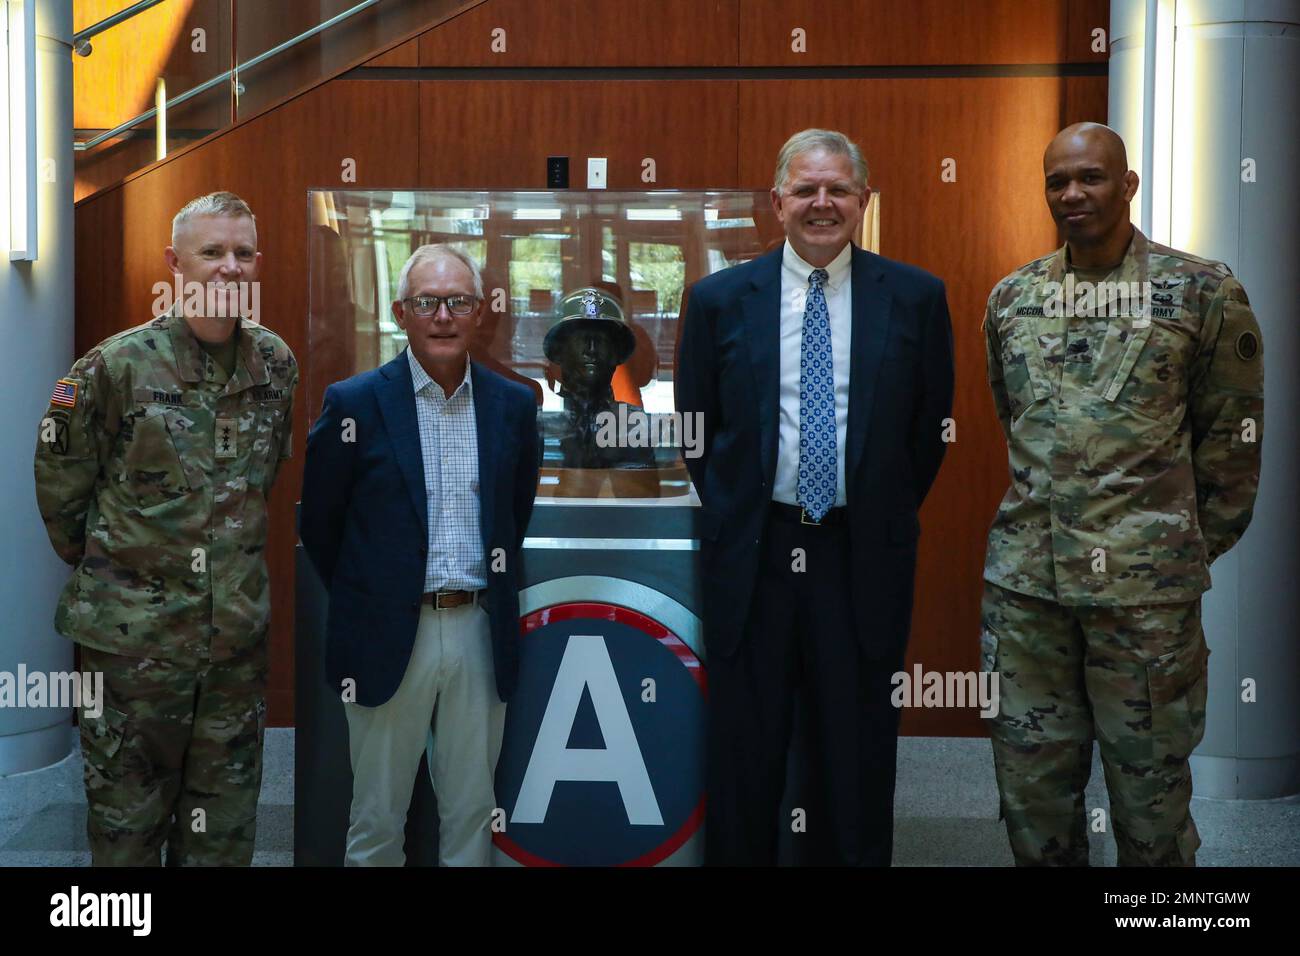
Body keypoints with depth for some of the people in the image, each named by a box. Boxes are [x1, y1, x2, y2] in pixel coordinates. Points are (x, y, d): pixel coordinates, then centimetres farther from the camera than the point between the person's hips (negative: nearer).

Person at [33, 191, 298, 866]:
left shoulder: (276, 365, 4)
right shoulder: (117, 366, -9)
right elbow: (59, 479, 0)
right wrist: (101, 565, 7)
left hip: (239, 630, 4)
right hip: (135, 629, -3)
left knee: (224, 832, 13)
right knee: (127, 819, 8)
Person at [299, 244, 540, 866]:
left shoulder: (513, 405, 4)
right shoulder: (355, 404, -5)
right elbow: (317, 520, 3)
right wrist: (364, 598, 7)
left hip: (481, 633, 3)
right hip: (389, 637, -3)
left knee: (472, 814, 12)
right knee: (377, 820, 8)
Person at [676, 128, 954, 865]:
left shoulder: (916, 297, 1)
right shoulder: (720, 299, 2)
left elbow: (931, 425, 8)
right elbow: (695, 425, 8)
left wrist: (887, 514, 7)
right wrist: (733, 514, 7)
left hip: (865, 555, 0)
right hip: (753, 551, 0)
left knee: (859, 759, 10)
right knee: (746, 756, 10)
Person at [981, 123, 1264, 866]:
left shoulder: (1204, 292, -2)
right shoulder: (1012, 298, 9)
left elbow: (1232, 438, 3)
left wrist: (1197, 546, 6)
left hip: (1147, 583, -3)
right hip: (1024, 575, 4)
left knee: (1149, 779, 6)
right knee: (1031, 778, 10)